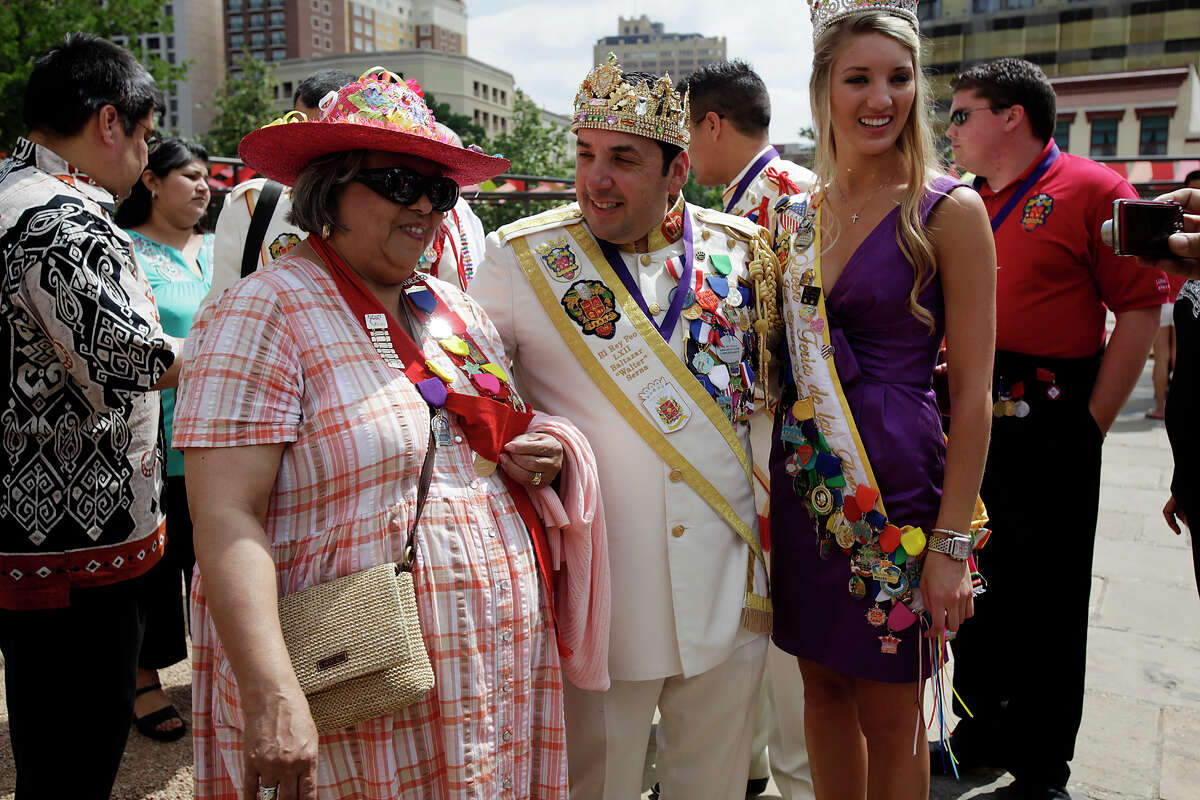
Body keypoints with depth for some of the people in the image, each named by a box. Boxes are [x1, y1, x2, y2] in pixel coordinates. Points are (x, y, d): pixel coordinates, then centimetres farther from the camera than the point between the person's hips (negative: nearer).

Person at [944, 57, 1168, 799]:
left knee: (1047, 601, 5)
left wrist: (1090, 425, -11)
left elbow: (1142, 310, -9)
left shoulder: (1093, 190, -6)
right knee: (975, 586, 15)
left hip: (1046, 431, -5)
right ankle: (983, 733, 34)